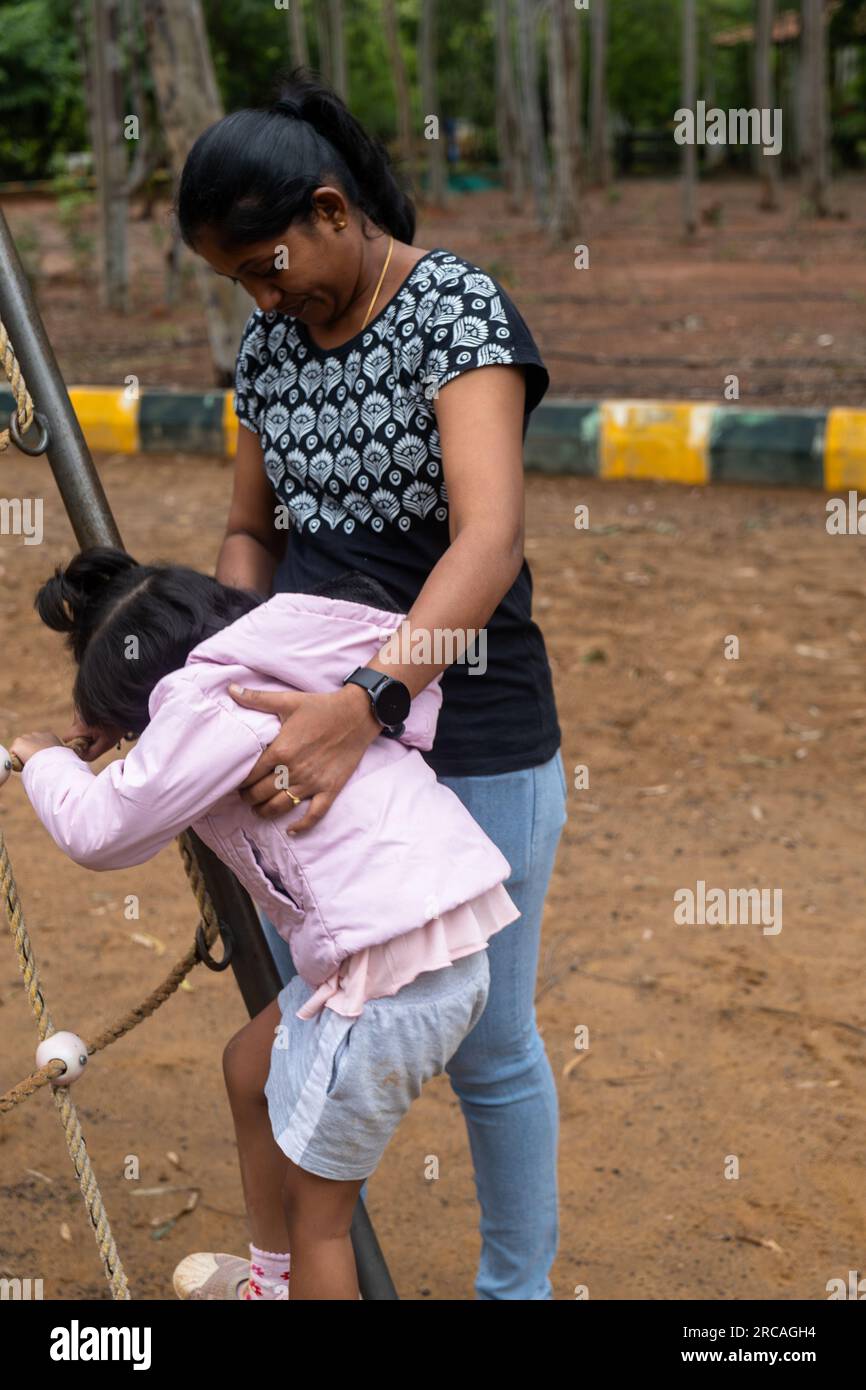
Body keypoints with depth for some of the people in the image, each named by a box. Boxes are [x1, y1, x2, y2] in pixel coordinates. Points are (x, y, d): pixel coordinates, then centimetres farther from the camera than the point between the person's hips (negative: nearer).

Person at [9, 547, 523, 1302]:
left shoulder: (206, 700, -9)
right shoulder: (280, 671, 16)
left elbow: (101, 830, -6)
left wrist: (45, 759, 12)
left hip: (393, 976, -10)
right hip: (452, 948, 10)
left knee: (317, 1210, 8)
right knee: (251, 1066, 29)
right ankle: (270, 1282, 49)